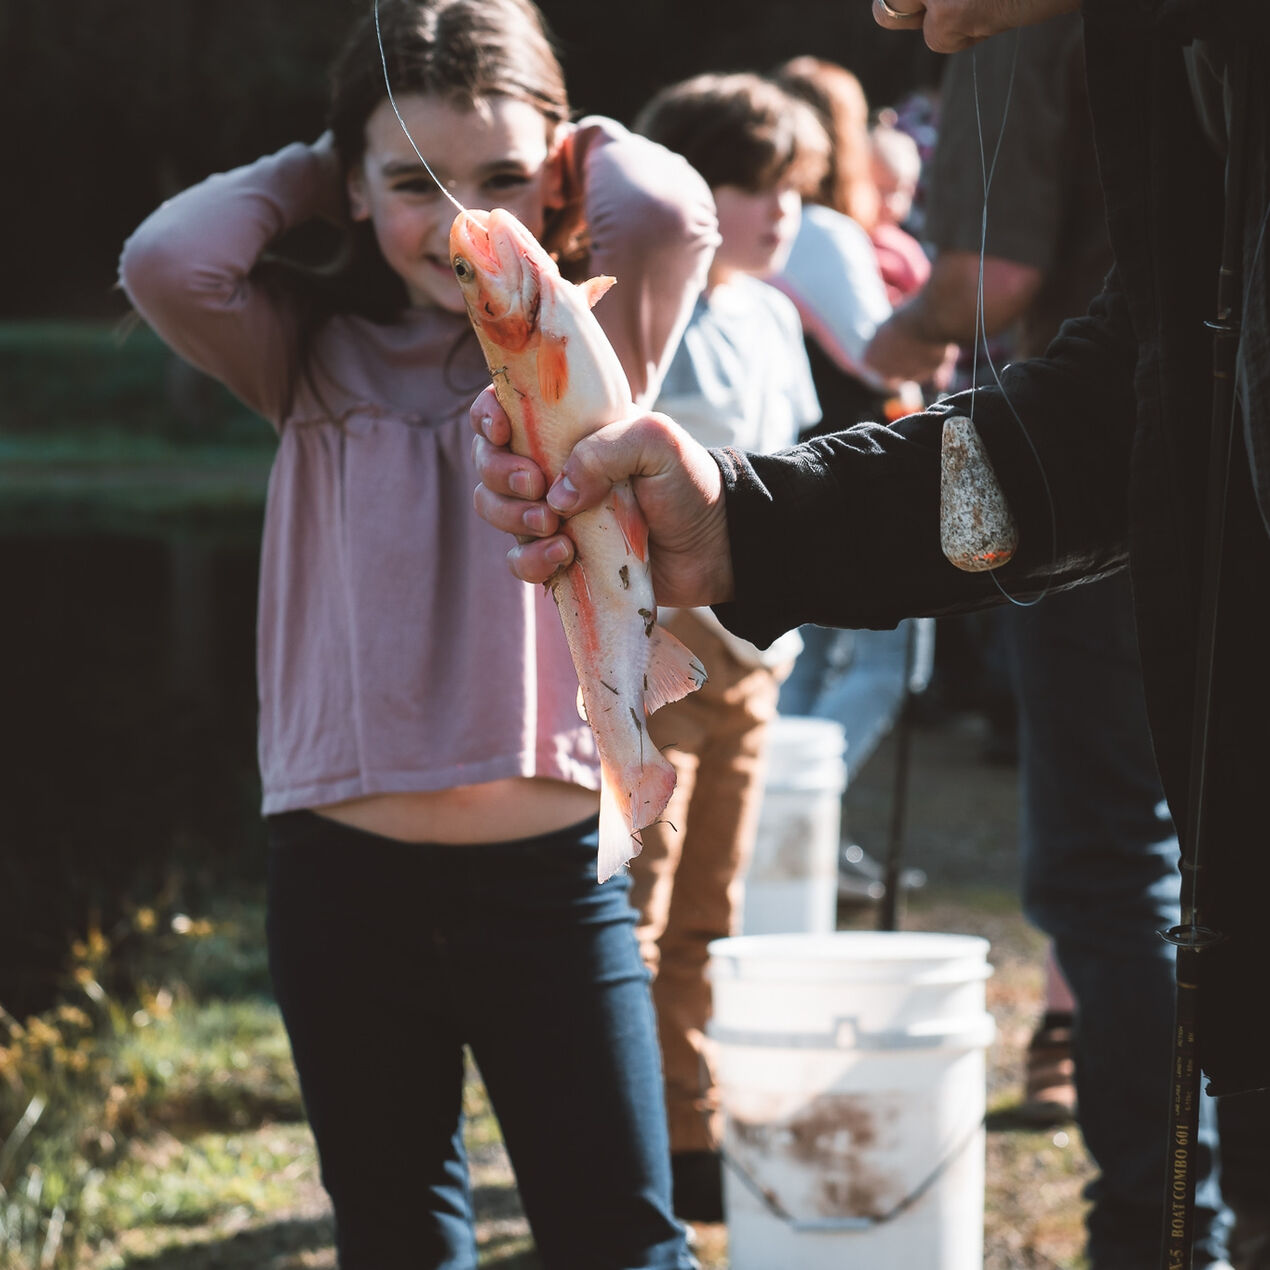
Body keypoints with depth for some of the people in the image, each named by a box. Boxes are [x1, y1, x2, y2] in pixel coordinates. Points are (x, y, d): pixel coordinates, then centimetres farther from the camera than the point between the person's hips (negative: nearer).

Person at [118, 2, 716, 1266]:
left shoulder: (587, 344, 1)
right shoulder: (316, 357, 3)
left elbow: (673, 212, -20)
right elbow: (166, 263, -15)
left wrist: (568, 147, 0)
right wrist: (307, 171, 0)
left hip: (550, 872, -1)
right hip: (345, 876, 2)